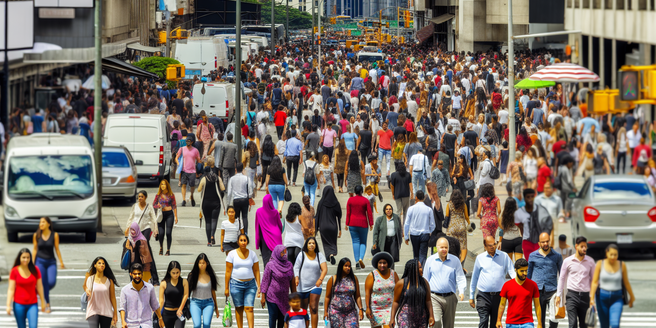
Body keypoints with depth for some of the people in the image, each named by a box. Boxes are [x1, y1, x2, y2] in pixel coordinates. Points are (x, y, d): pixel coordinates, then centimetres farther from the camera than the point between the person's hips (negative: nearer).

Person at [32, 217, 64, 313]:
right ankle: (47, 304, 2)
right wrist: (32, 263, 5)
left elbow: (57, 249, 4)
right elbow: (35, 249, 7)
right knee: (43, 282, -8)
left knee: (52, 282, -16)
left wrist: (61, 262, 3)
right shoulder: (36, 235, 1)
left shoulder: (55, 235, -2)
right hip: (40, 261, 0)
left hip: (51, 262, 0)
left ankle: (41, 291, 17)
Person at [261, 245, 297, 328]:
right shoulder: (270, 265, -9)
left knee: (282, 318, 6)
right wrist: (263, 297, -9)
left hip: (284, 297, 4)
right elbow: (265, 281, -7)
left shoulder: (289, 265, 4)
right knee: (273, 317, 0)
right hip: (272, 296, -4)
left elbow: (292, 282, 10)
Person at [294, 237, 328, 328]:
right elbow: (296, 267, 2)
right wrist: (296, 277, -16)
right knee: (303, 310, 6)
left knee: (314, 309, -9)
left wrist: (320, 280, -19)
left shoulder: (319, 255, 4)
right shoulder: (302, 255, 3)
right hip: (303, 287, 0)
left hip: (315, 286, 0)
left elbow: (324, 269, -3)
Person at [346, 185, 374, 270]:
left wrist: (347, 224, 6)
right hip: (363, 223, -1)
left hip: (353, 224, 1)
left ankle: (357, 262, -5)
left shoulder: (350, 200, 0)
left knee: (355, 242, 3)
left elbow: (348, 213, 1)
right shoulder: (365, 200, -3)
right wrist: (371, 224, 2)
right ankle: (361, 258, -14)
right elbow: (369, 213, -4)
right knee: (363, 242, 9)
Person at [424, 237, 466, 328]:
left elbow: (460, 278, 3)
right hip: (434, 297, -2)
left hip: (450, 298, 2)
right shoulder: (430, 260, 4)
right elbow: (426, 279, 11)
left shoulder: (455, 260, 4)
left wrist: (461, 292, -15)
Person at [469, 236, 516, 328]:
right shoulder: (480, 258, 6)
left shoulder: (504, 256, 6)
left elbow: (511, 271, 3)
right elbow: (474, 277, 14)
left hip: (498, 295, 1)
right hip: (483, 295, -1)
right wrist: (471, 296, 15)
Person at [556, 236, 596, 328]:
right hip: (572, 295, -2)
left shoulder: (590, 261, 6)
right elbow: (562, 278, 11)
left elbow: (593, 279, 11)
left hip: (585, 296, 2)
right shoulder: (567, 261, 2)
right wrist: (558, 295, 8)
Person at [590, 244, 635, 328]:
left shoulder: (622, 265, -1)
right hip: (602, 298, 1)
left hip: (617, 299, -1)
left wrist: (632, 297, 17)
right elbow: (594, 282, -6)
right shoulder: (600, 264, -4)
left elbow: (626, 283, 9)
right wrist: (592, 298, -15)